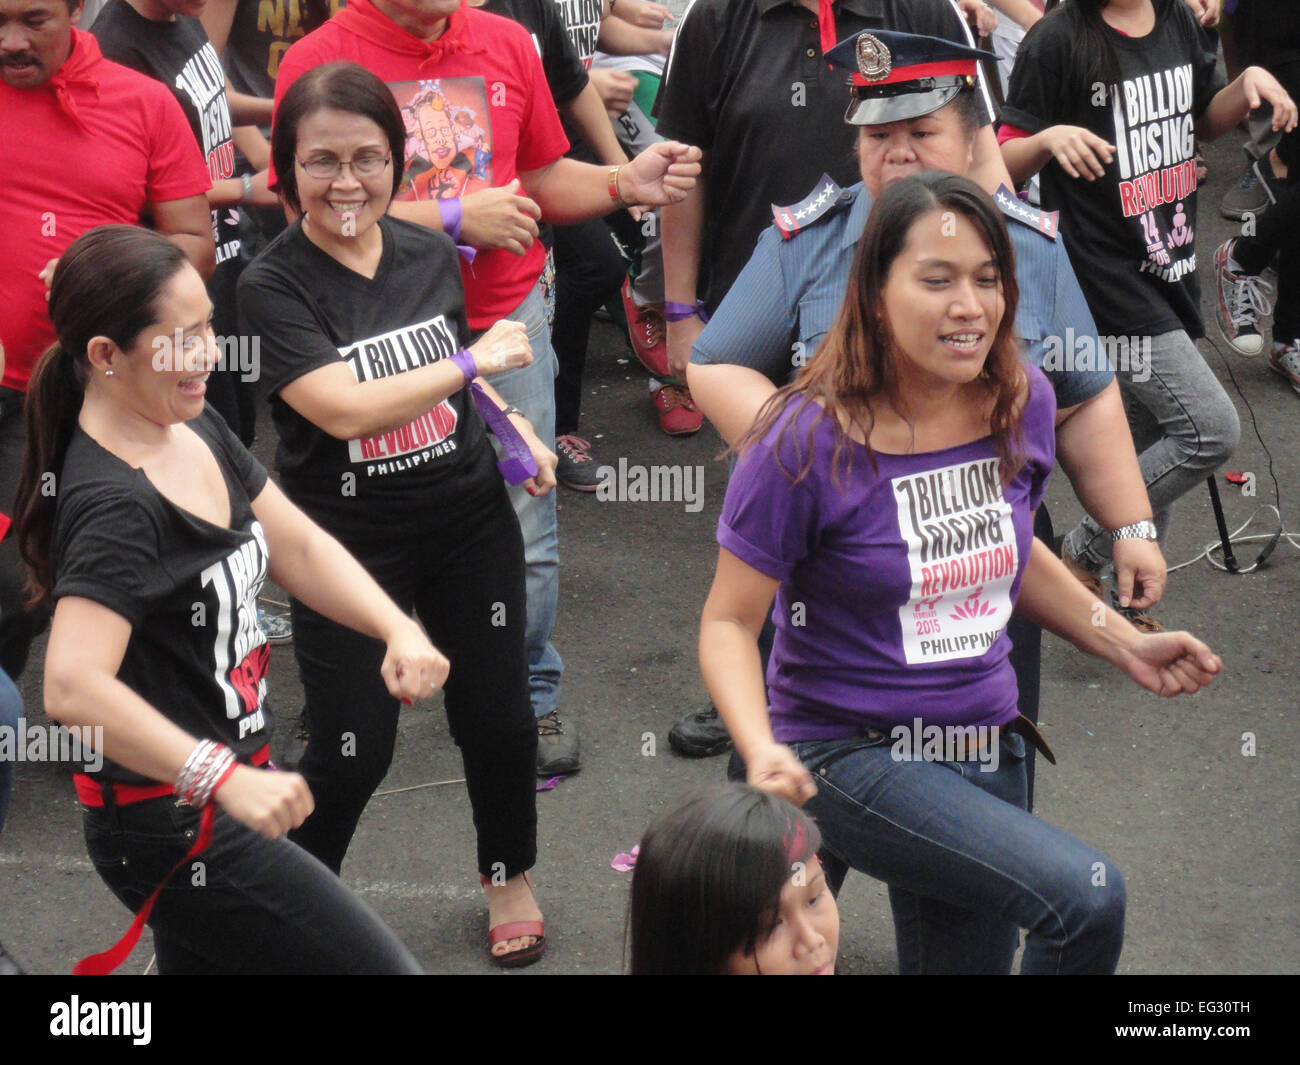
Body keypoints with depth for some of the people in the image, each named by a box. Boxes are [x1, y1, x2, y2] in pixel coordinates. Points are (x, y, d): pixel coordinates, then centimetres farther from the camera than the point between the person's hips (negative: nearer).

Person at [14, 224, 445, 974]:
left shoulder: (197, 430, 4)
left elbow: (299, 547, 11)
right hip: (172, 828, -9)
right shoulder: (113, 508, -25)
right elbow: (72, 688, -36)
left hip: (226, 802, 9)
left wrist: (399, 631, -6)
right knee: (381, 965, -3)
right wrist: (226, 780, -42)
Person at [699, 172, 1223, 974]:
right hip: (851, 755, -6)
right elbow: (730, 621, -13)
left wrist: (1127, 645, 10)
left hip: (988, 747, 7)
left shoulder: (1022, 403, 0)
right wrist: (760, 749, -30)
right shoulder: (809, 443, -18)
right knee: (1089, 899, -22)